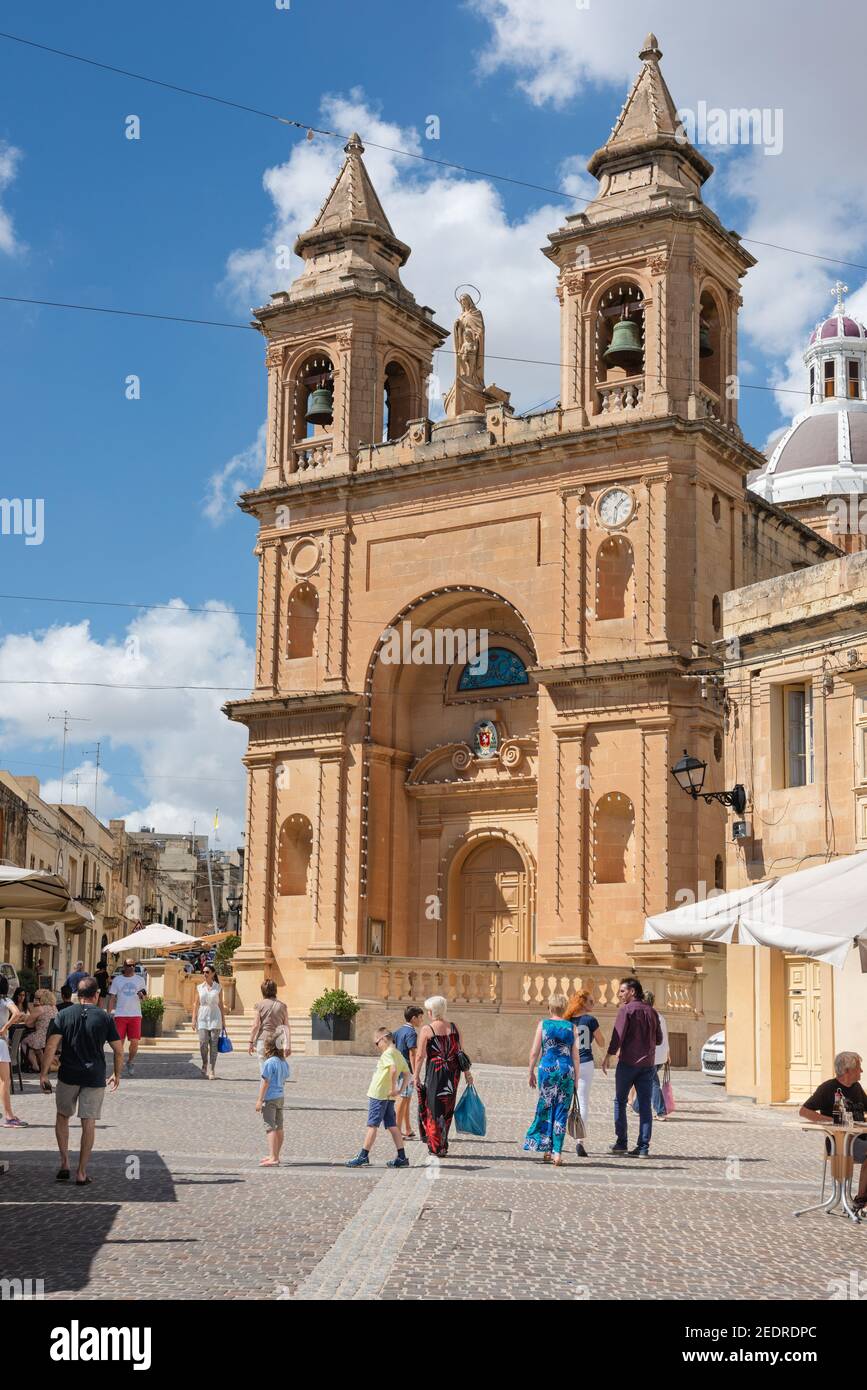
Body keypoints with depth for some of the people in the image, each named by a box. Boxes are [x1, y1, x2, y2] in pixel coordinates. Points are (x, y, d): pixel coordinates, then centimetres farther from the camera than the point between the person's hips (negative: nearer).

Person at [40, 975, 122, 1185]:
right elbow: (119, 1051, 1)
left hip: (68, 1076, 1)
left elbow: (50, 1046, -10)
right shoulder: (105, 1018, -1)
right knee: (88, 1123, 5)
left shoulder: (63, 1016, -2)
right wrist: (117, 1075, 15)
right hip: (95, 1078, -1)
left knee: (63, 1116, 20)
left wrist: (43, 1074, -5)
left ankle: (64, 1164, 12)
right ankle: (81, 1173, 6)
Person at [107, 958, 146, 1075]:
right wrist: (109, 1014, -3)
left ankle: (130, 1062, 19)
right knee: (119, 1042, -1)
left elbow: (143, 997, 15)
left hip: (135, 1015, 1)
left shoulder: (139, 980, 9)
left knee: (134, 1042, -5)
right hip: (120, 1015, -1)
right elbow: (112, 998, 5)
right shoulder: (117, 980, 5)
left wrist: (141, 996, -10)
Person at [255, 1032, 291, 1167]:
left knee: (270, 1128, -8)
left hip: (270, 1098, -8)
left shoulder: (269, 1062, -16)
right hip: (280, 1097, 8)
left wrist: (260, 1100, -13)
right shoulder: (284, 1062, 7)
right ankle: (275, 1156, 25)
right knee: (279, 1127, 14)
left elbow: (265, 1082, -17)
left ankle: (273, 1157, -14)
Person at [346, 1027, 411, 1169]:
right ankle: (401, 1158, 9)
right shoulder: (398, 1055, 13)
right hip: (389, 1098, 9)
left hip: (378, 1095, -9)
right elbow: (407, 1073, 20)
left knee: (372, 1125, -3)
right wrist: (400, 1090, 13)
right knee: (392, 1126, 10)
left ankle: (363, 1156, 1)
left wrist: (393, 1088, -23)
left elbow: (393, 1069, -31)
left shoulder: (387, 1054, -14)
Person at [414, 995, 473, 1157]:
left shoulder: (426, 1030, -8)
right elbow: (460, 1052, 6)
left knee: (434, 1109, 7)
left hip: (435, 1072, -4)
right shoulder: (453, 1028, 4)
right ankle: (442, 1145, 24)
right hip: (453, 1072, 4)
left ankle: (436, 1146, 8)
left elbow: (420, 1055, -10)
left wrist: (416, 1076, -2)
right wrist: (466, 1072, 11)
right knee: (447, 1109, 16)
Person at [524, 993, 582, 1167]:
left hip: (547, 1069, -1)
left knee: (545, 1109, 12)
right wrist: (576, 1078, 9)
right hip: (566, 1071, 1)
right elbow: (575, 1056, 2)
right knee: (562, 1112, 5)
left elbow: (534, 1052, -1)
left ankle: (547, 1150, 13)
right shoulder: (571, 1027, 3)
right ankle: (557, 1152, 3)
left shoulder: (543, 1024, 0)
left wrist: (531, 1072, 9)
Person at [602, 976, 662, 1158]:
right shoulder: (652, 1011, 11)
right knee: (645, 1105, 3)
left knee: (620, 1101, 9)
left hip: (628, 1062, -5)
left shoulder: (626, 1009, -6)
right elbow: (659, 1039, 14)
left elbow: (618, 1035, -14)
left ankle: (621, 1143, 9)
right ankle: (643, 1147, 0)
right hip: (648, 1064, 5)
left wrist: (608, 1057, -9)